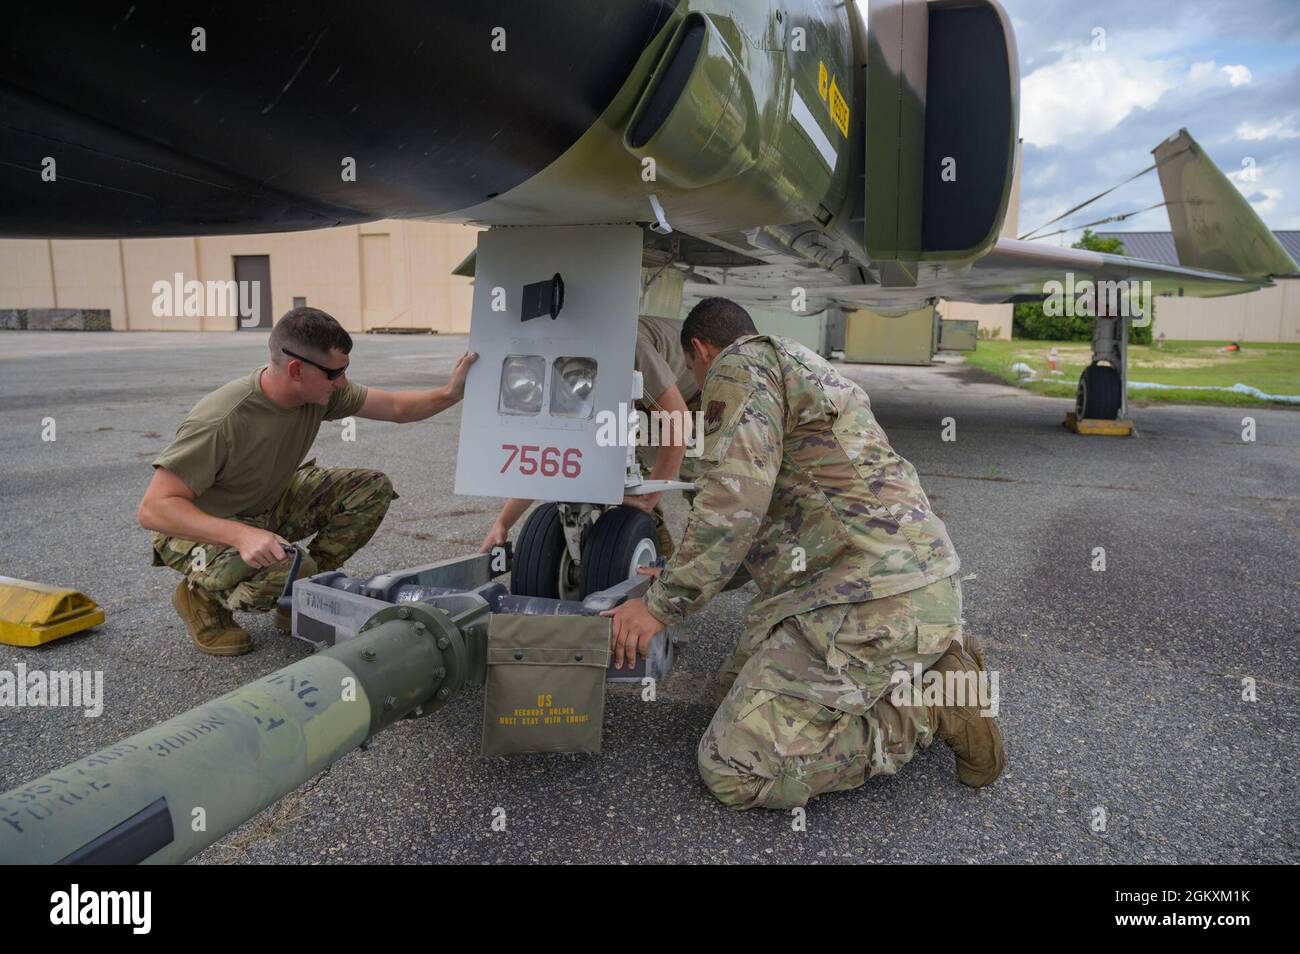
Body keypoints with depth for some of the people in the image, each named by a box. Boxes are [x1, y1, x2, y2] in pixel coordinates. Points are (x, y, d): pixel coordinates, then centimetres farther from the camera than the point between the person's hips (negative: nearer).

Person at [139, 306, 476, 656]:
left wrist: (450, 393, -18)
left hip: (270, 503, 7)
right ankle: (201, 596, -2)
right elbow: (153, 509, -34)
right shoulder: (221, 422, -34)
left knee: (372, 488, -8)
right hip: (202, 529, -7)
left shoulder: (321, 391, -14)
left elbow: (396, 407, -2)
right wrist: (240, 534, -46)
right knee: (288, 571, -36)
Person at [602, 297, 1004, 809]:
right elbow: (770, 519, 34)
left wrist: (663, 604, -11)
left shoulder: (740, 366, -4)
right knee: (741, 681, 23)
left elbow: (736, 499, -20)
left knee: (733, 770, -9)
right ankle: (925, 663, 14)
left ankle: (924, 710, -4)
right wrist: (681, 579, 41)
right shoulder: (802, 367, 27)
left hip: (873, 598, -11)